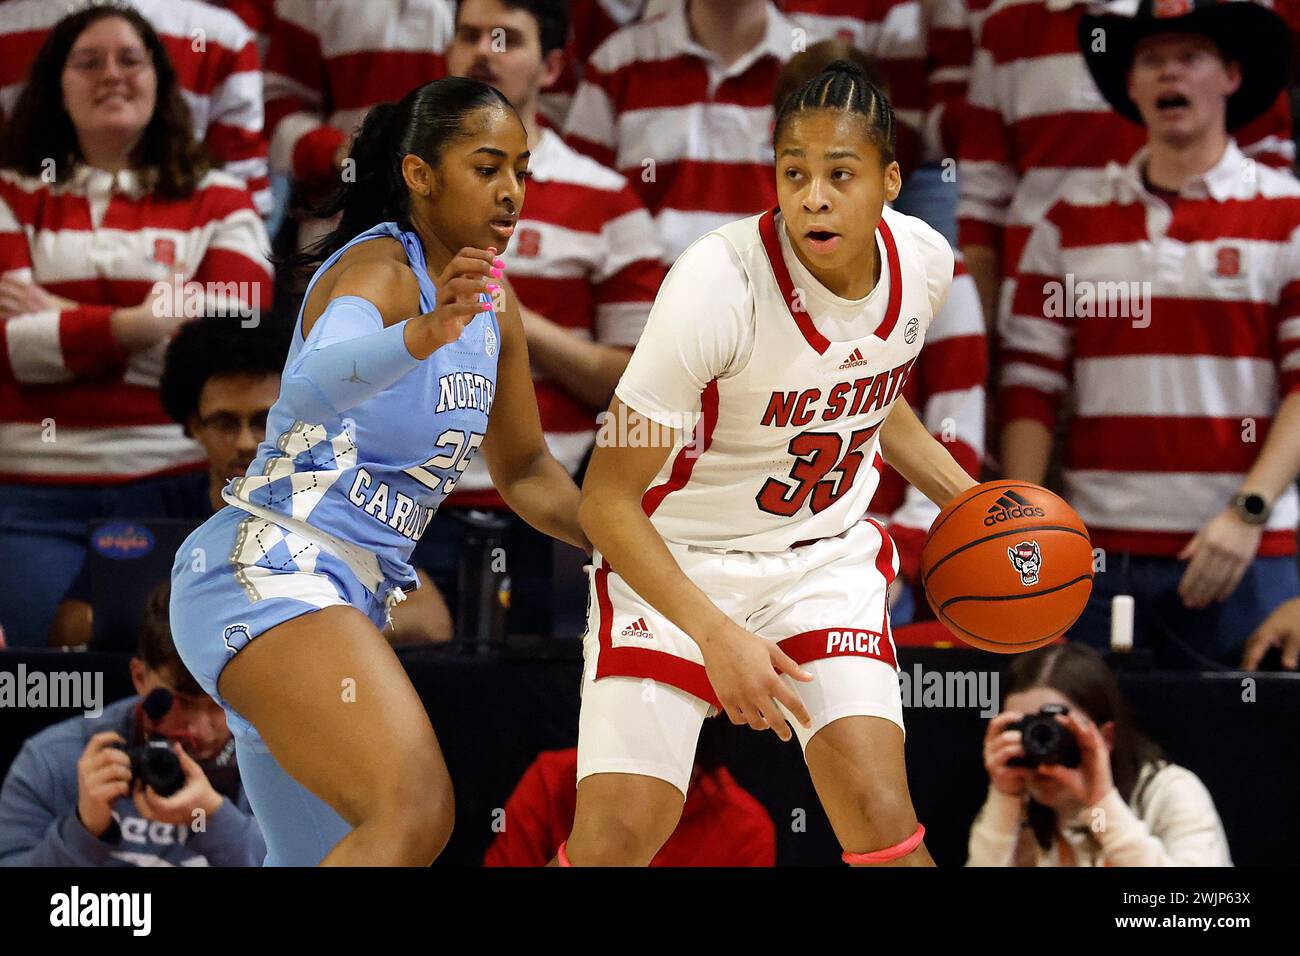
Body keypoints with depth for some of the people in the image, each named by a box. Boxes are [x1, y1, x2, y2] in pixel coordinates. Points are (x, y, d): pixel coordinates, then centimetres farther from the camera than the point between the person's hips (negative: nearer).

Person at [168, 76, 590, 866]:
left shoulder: (495, 306, 15)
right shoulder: (379, 267, -12)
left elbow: (524, 469, 28)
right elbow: (315, 384, -35)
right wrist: (423, 336, -54)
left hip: (349, 599, 10)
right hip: (270, 569, -10)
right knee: (415, 810, -30)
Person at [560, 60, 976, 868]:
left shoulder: (924, 262, -10)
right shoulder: (719, 285, -28)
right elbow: (607, 502, -22)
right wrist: (716, 634, -31)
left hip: (825, 555, 4)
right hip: (677, 564, -4)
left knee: (879, 816, -15)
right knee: (614, 840, -14)